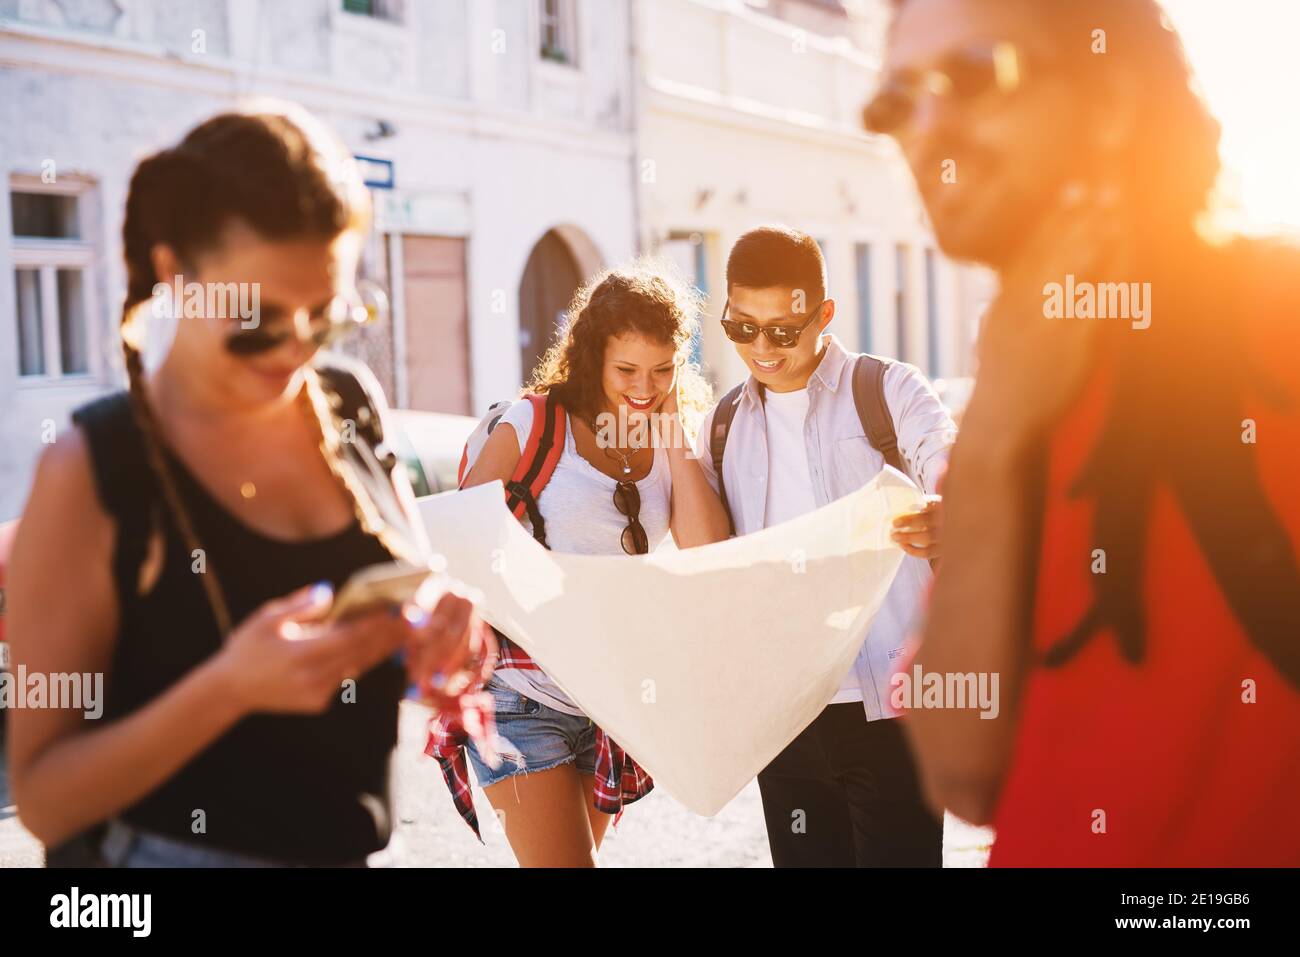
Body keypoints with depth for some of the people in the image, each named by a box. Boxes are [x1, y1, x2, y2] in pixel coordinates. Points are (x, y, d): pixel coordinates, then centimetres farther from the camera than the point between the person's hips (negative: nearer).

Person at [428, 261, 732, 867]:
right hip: (525, 693, -5)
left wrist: (674, 431, -8)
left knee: (577, 853, 17)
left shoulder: (674, 446, 6)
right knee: (564, 861, -12)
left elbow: (713, 559, -9)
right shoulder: (534, 423, -6)